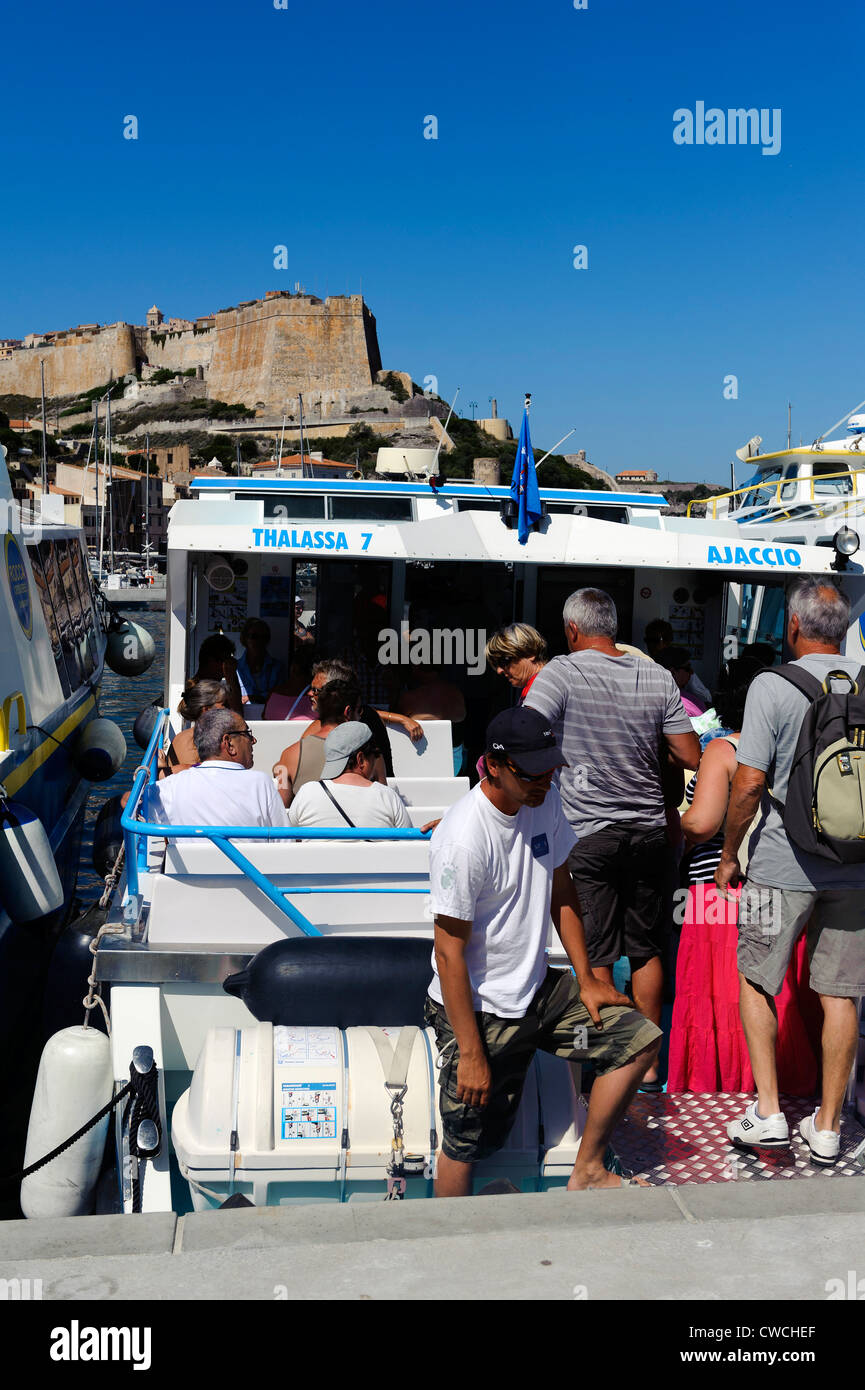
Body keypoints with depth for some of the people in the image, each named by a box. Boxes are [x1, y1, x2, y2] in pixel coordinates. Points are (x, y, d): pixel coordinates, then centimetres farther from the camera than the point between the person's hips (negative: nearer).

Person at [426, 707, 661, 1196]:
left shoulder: (545, 801, -2)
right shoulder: (463, 839, -26)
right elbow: (449, 953, -22)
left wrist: (585, 979, 9)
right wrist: (471, 1054, -19)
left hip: (538, 990, 7)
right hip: (480, 1011, -7)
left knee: (640, 1040, 5)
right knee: (468, 1144, 0)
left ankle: (587, 1173, 15)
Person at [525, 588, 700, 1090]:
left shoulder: (562, 673, -11)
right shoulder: (658, 677, 1)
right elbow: (691, 756, 1)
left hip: (589, 834, -3)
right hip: (651, 831, 4)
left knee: (595, 954, 6)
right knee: (647, 949, 15)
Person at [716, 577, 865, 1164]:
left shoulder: (773, 687, -11)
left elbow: (749, 784, -14)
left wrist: (728, 855, -1)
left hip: (783, 865, -4)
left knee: (756, 981, 13)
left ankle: (768, 1112, 11)